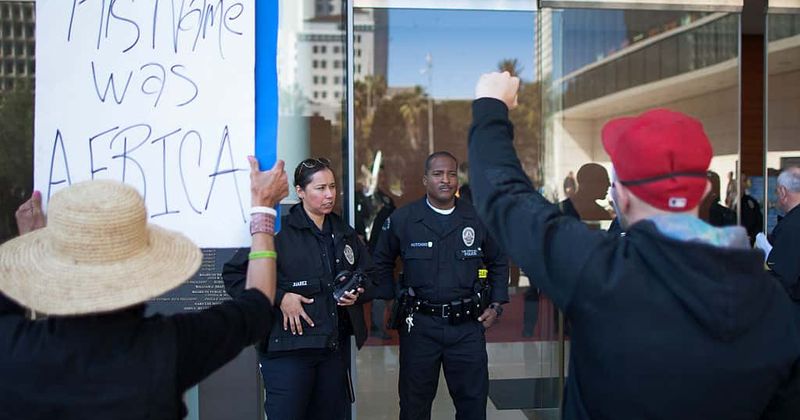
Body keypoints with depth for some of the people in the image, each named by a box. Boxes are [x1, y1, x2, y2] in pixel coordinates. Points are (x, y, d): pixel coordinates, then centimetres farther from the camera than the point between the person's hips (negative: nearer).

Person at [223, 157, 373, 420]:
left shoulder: (345, 234, 13)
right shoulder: (279, 230, -9)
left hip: (335, 348, 6)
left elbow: (369, 275, 24)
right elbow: (233, 274, -10)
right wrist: (279, 298, -16)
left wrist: (358, 294, 3)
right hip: (289, 347, -6)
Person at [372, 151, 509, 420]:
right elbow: (381, 263, 11)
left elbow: (499, 262, 14)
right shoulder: (402, 219, -1)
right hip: (419, 325, -1)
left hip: (468, 325, 1)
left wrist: (496, 305, 7)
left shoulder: (478, 218, 2)